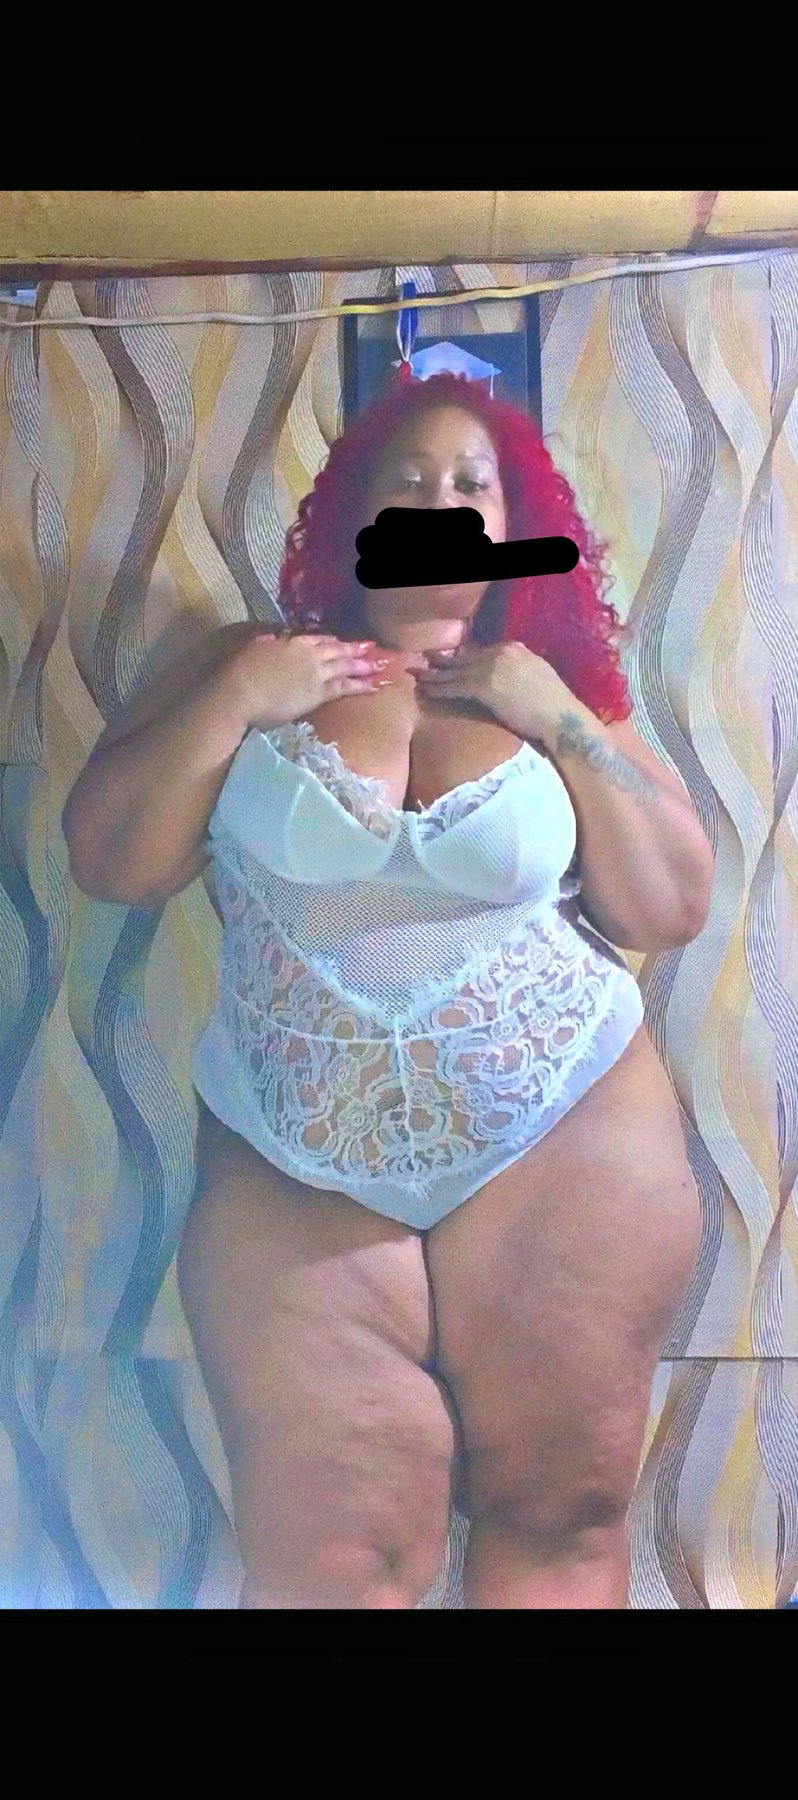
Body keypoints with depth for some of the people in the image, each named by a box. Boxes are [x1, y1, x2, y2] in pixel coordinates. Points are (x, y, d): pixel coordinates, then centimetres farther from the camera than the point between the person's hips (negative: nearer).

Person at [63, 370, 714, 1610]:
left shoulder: (559, 687, 7)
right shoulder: (250, 666, 5)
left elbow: (675, 907, 0)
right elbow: (107, 863, -1)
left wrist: (557, 721, -7)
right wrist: (230, 702, -9)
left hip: (568, 1157, 1)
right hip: (293, 1180, 0)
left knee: (561, 1518, 9)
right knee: (326, 1558, 2)